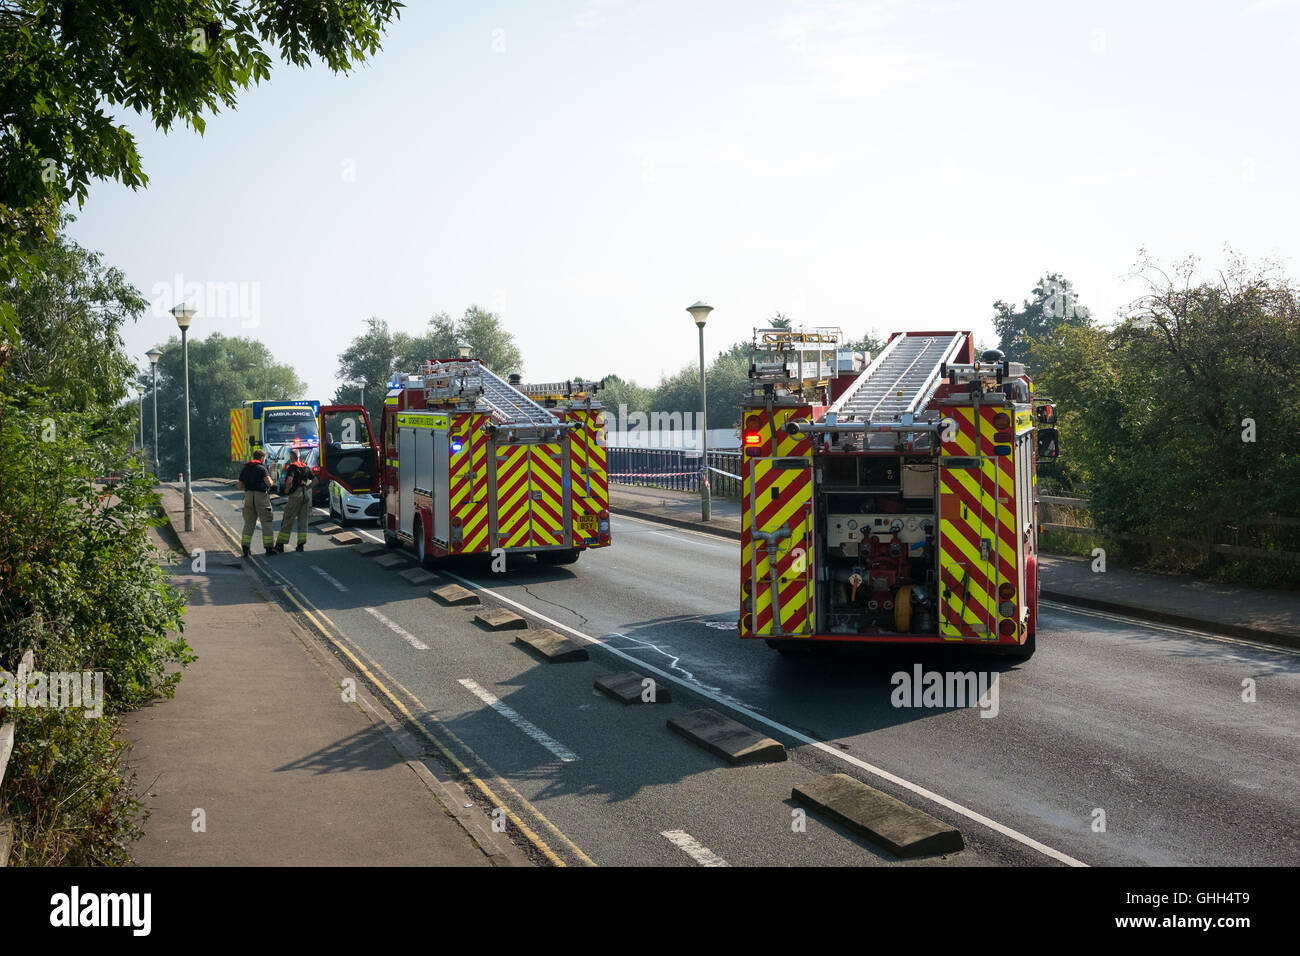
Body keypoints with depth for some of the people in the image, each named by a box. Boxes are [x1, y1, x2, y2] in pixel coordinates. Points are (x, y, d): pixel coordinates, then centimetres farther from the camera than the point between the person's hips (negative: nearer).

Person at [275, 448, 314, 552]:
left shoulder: (292, 467, -8)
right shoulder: (306, 467, 13)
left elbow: (289, 480, -23)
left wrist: (287, 489, -7)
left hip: (295, 495, -6)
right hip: (306, 494, 6)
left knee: (287, 521, -1)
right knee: (303, 520, 9)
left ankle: (280, 545, -1)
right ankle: (301, 544, 8)